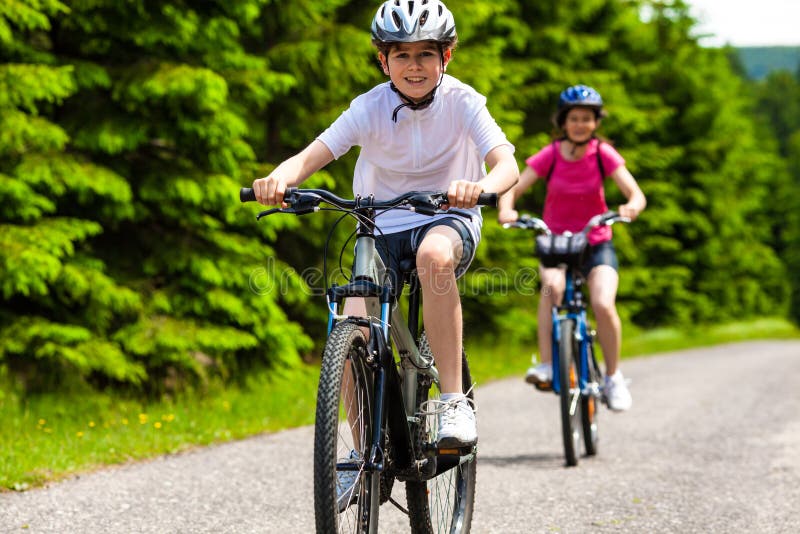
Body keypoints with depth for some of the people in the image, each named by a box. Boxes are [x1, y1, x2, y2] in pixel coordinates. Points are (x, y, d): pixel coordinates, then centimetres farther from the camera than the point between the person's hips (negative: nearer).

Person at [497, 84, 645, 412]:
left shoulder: (603, 154, -7)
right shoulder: (550, 155, -7)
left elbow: (636, 193, -15)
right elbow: (513, 188, -13)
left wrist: (632, 206, -39)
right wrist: (506, 209, -36)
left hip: (596, 243, 0)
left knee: (603, 305, -24)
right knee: (552, 285, -34)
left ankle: (613, 377, -2)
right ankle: (546, 366, -32)